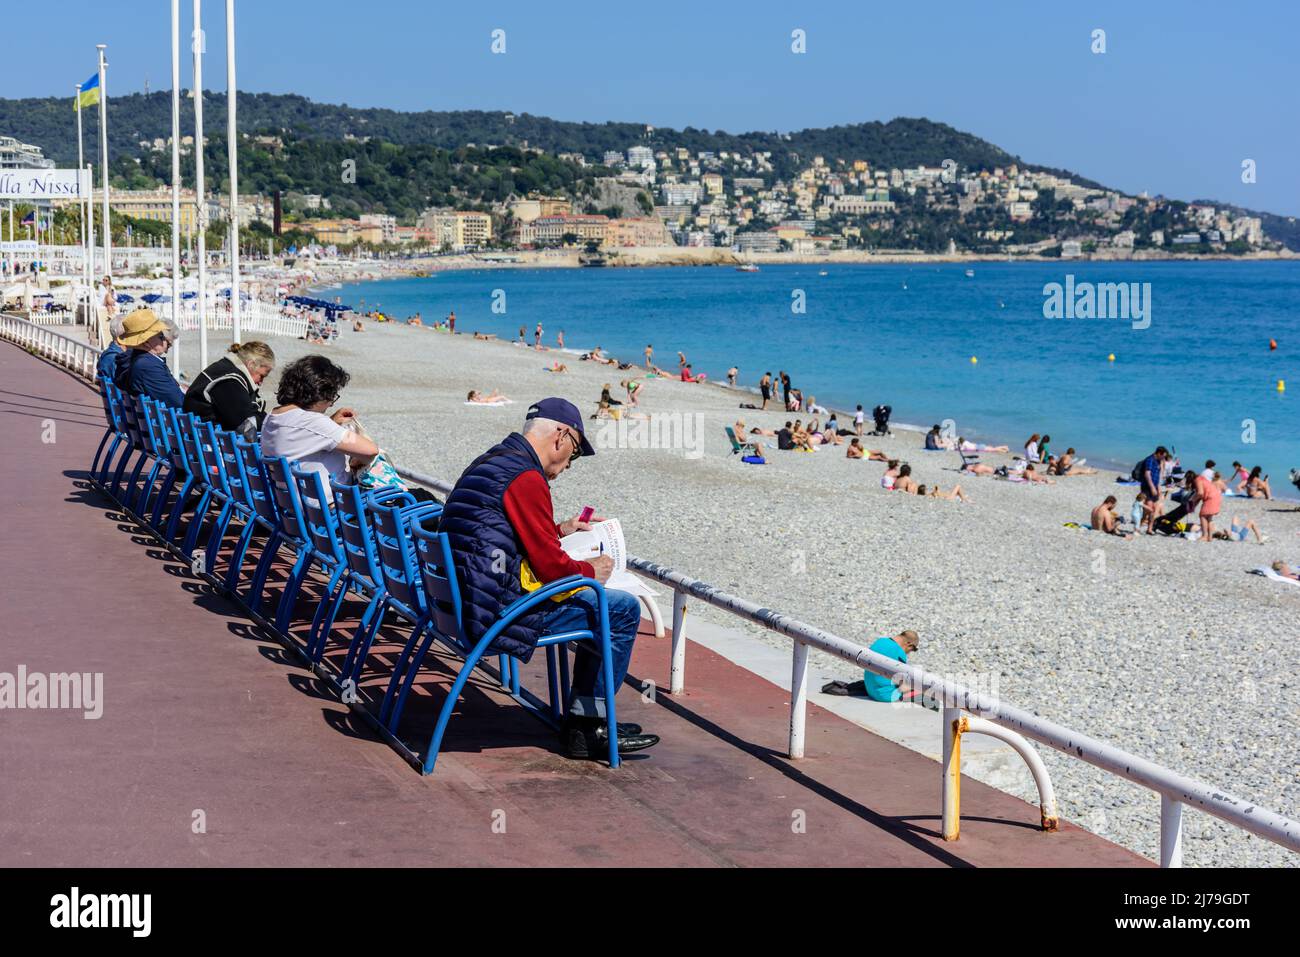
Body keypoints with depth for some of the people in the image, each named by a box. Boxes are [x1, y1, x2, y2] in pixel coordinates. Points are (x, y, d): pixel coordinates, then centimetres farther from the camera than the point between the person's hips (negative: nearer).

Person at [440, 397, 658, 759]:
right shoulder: (525, 478, -17)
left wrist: (560, 530, 26)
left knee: (601, 608, 21)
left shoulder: (487, 464, 15)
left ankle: (579, 721, 20)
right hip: (501, 611, -11)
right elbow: (550, 566, -18)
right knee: (622, 610, -4)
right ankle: (586, 728, 4)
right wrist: (591, 571, 1)